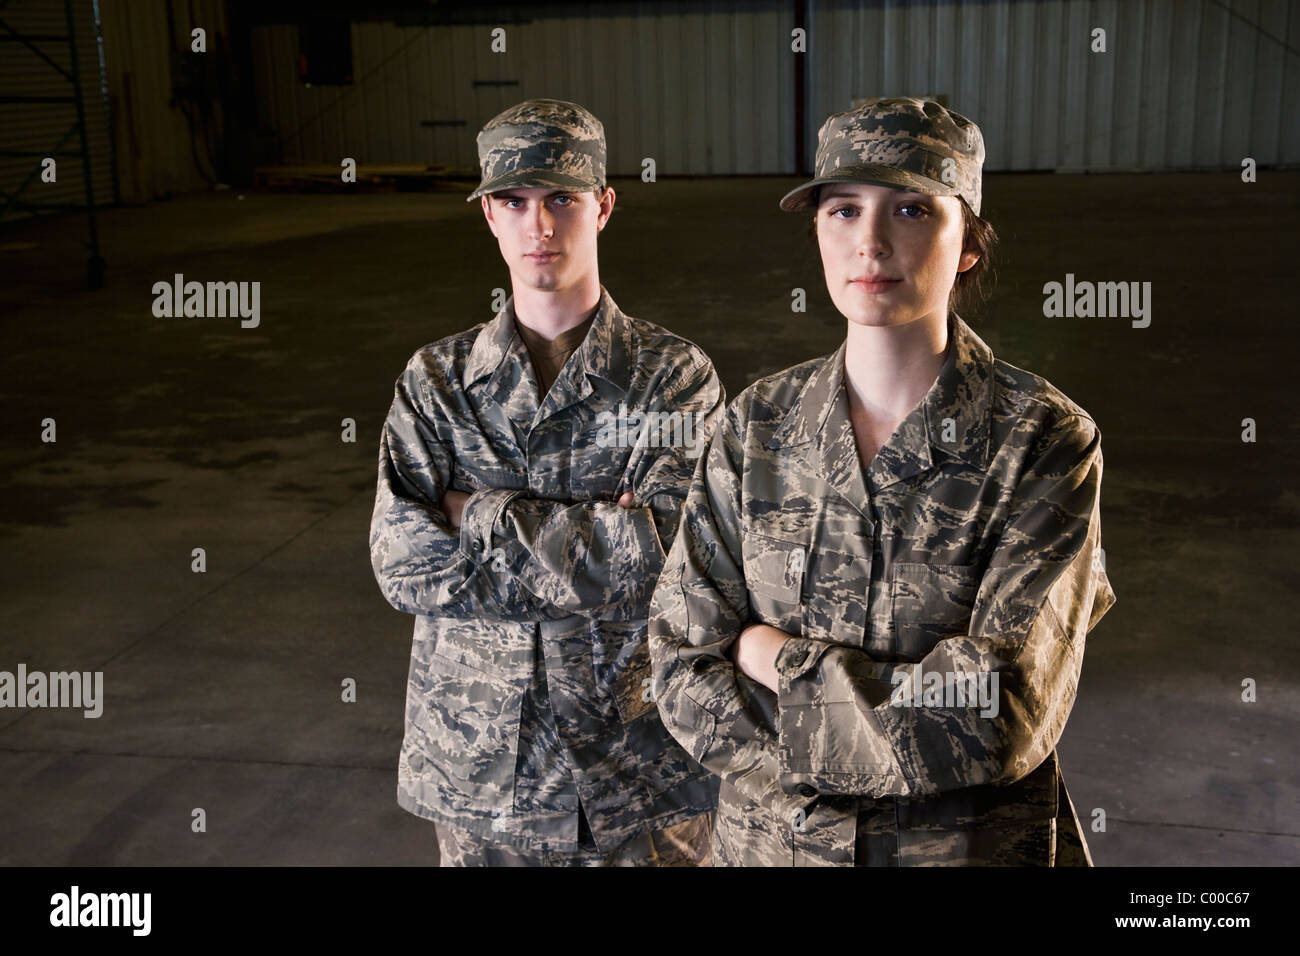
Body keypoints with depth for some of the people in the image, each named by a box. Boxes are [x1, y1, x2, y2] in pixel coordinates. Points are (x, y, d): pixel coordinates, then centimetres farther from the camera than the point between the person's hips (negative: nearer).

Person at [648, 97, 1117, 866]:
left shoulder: (1045, 441, -16)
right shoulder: (756, 427, -7)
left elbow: (1002, 720, -22)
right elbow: (684, 669, -10)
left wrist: (786, 661, -16)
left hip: (972, 841, -2)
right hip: (768, 838, 3)